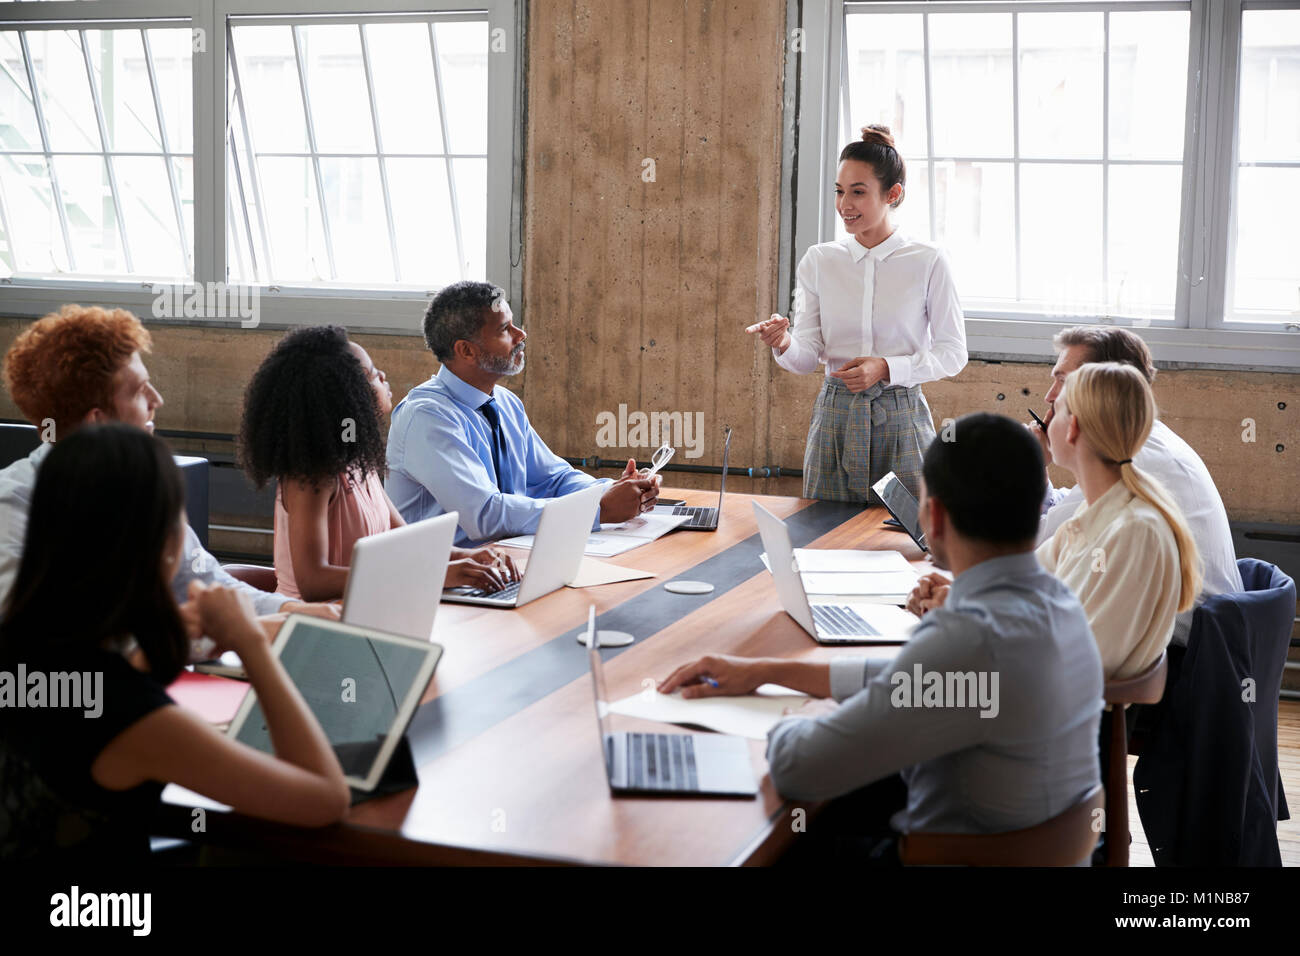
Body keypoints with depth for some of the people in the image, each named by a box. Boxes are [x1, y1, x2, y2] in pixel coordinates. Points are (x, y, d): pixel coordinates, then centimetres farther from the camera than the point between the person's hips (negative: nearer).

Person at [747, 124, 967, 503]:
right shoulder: (819, 261, 4)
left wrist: (887, 368, -16)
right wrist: (784, 343, -21)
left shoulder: (928, 262, -3)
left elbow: (953, 354, -2)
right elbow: (807, 358, 1)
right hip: (836, 417, 2)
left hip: (900, 418, -2)